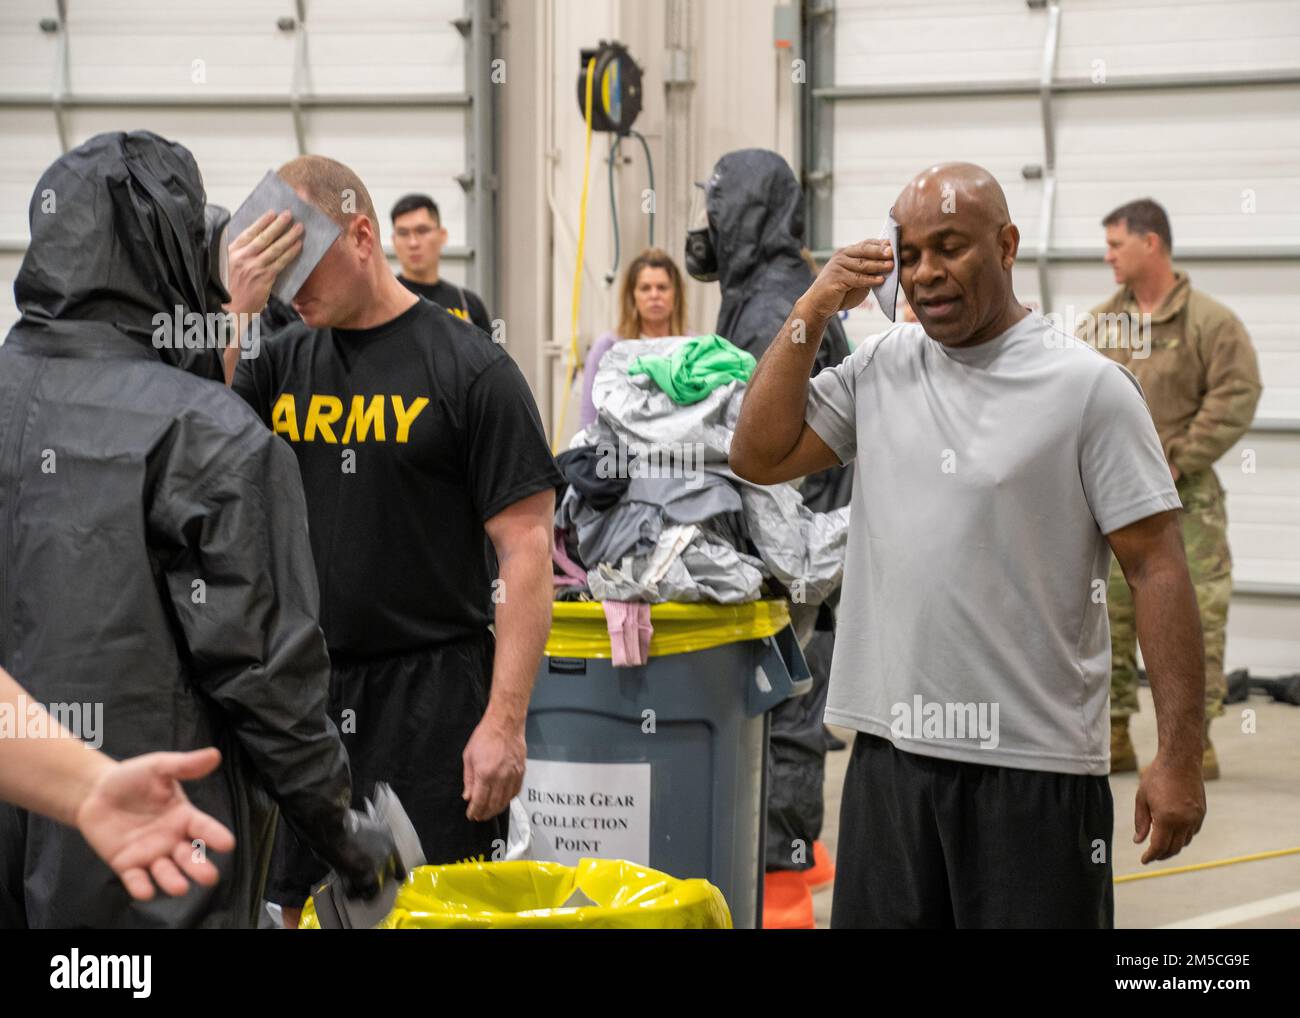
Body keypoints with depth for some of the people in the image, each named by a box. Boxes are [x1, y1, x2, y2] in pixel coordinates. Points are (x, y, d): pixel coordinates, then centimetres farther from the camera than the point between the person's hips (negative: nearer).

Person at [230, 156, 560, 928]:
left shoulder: (469, 369, -6)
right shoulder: (282, 363, 8)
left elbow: (527, 549, -8)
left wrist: (505, 721, -14)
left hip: (432, 694, -5)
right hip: (301, 689, 5)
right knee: (283, 905, 10)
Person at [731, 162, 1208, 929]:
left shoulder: (1087, 386, -6)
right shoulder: (880, 370, 10)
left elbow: (1158, 569, -8)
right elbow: (759, 457, 7)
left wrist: (1181, 758, -13)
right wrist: (811, 313, 1)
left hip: (1035, 766, -5)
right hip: (892, 751, 5)